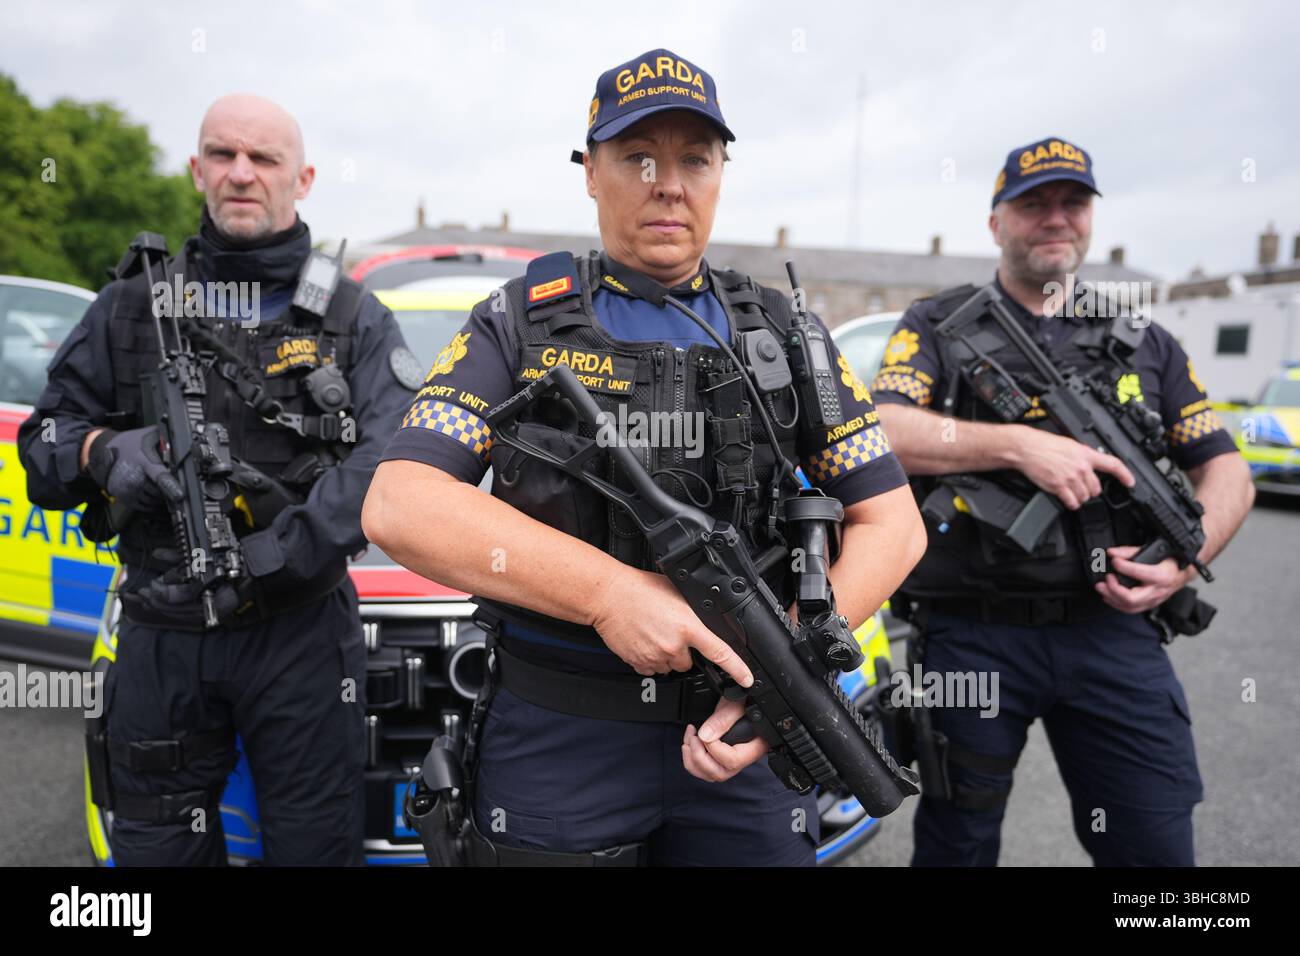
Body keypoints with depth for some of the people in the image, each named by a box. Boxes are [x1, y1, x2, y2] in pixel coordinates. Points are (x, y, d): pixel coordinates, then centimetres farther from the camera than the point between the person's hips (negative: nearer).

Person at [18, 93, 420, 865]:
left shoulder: (354, 319, 2)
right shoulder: (131, 308, 8)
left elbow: (394, 456, -12)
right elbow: (42, 442, 11)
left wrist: (286, 549, -22)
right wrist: (103, 451, -13)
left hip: (302, 635, -2)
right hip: (161, 639, 2)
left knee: (316, 844, 9)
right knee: (156, 845, 16)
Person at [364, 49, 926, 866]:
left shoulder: (786, 333, 6)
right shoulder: (519, 326, 0)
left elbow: (892, 523, 2)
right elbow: (397, 506, -12)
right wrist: (609, 591, -21)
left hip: (740, 735, 2)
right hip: (556, 739, -1)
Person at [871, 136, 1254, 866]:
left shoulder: (1143, 340, 13)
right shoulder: (939, 327, 3)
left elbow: (1227, 471, 12)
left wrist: (1186, 560, -6)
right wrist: (1019, 444, -21)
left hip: (1114, 631, 3)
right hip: (975, 636, -2)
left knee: (1157, 845, 9)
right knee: (957, 846, 12)